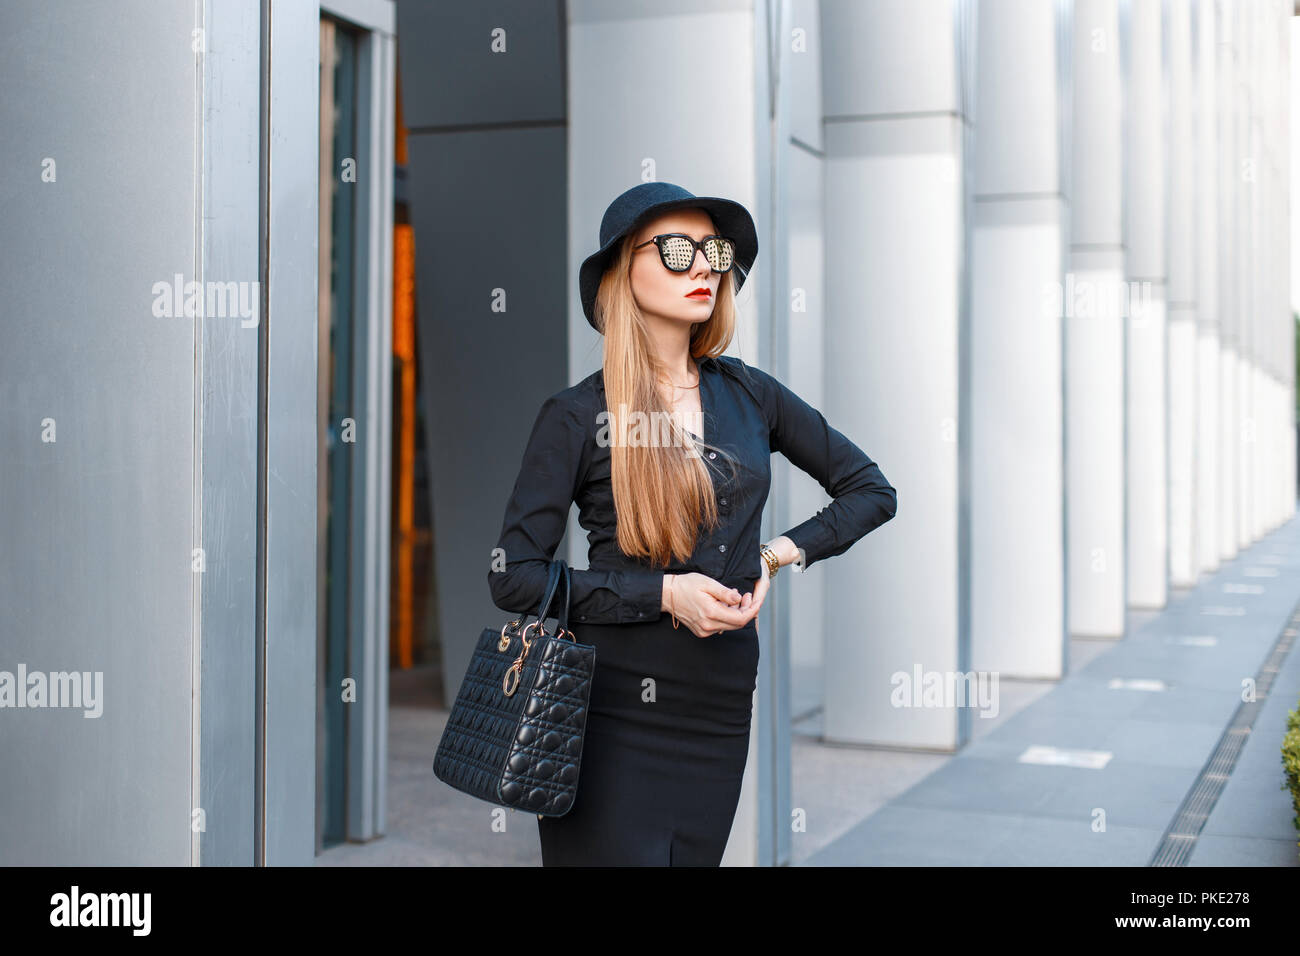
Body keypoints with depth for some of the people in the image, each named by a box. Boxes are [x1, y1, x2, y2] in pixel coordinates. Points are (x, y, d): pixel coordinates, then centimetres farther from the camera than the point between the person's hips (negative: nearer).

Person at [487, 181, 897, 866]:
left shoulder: (748, 395, 6)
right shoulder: (577, 416, -5)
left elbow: (872, 491, 16)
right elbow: (513, 577, -8)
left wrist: (782, 553, 1)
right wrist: (663, 593, -14)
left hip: (721, 708, 4)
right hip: (611, 710, -4)